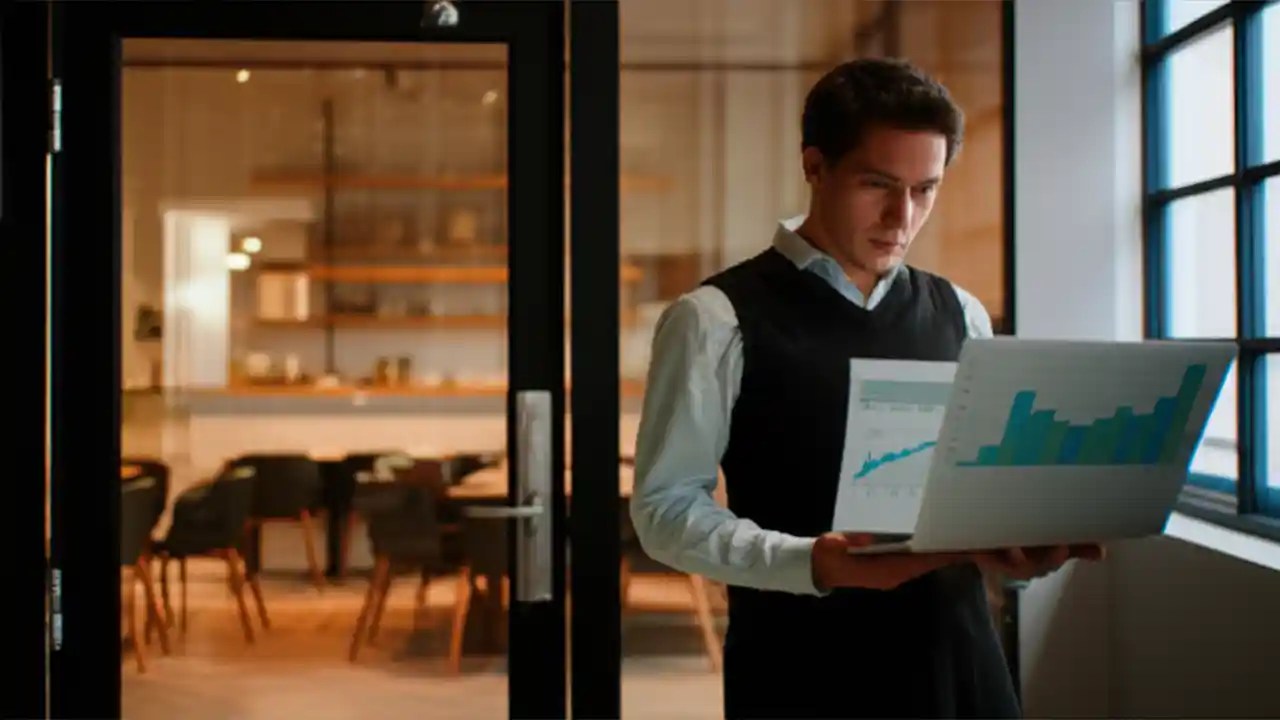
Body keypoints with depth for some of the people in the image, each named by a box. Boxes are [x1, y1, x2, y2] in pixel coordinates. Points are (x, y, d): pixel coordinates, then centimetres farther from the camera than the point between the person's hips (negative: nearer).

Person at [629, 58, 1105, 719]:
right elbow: (667, 507, -9)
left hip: (956, 657, 5)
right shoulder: (717, 320, -7)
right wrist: (813, 563, -23)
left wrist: (1014, 542, -8)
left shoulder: (960, 316, 9)